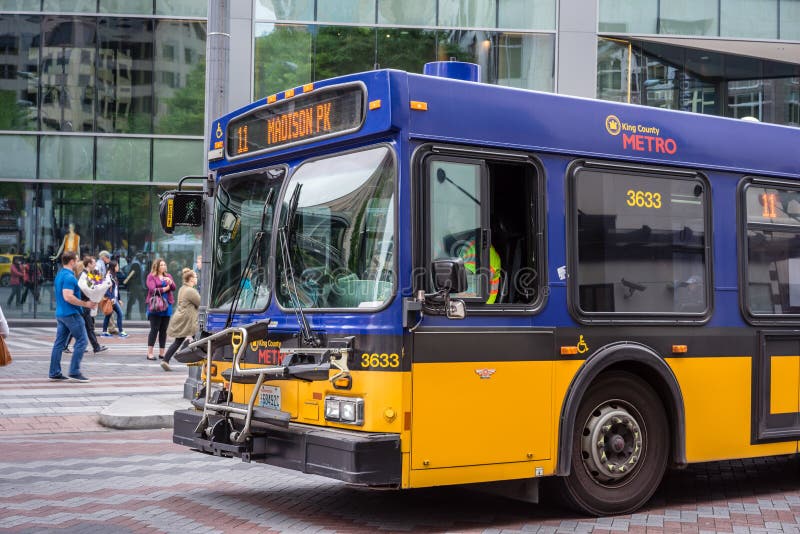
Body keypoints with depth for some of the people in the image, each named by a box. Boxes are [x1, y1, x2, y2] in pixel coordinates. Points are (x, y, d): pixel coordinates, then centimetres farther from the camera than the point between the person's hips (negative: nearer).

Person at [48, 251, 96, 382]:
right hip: (71, 314, -10)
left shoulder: (59, 275, 15)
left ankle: (54, 373, 11)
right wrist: (85, 304, -20)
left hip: (60, 313, 10)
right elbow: (68, 297, -25)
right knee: (81, 341, -4)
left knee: (59, 342, 9)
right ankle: (74, 372, -6)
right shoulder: (69, 277, -16)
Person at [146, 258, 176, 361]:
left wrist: (170, 282, -17)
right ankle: (150, 353, -4)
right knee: (154, 329, -7)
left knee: (163, 330, 6)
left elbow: (173, 288, 4)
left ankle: (162, 352, 12)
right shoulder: (151, 276, 1)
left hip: (167, 305, 5)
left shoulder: (168, 276, 16)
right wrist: (165, 289, -2)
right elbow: (153, 290, -11)